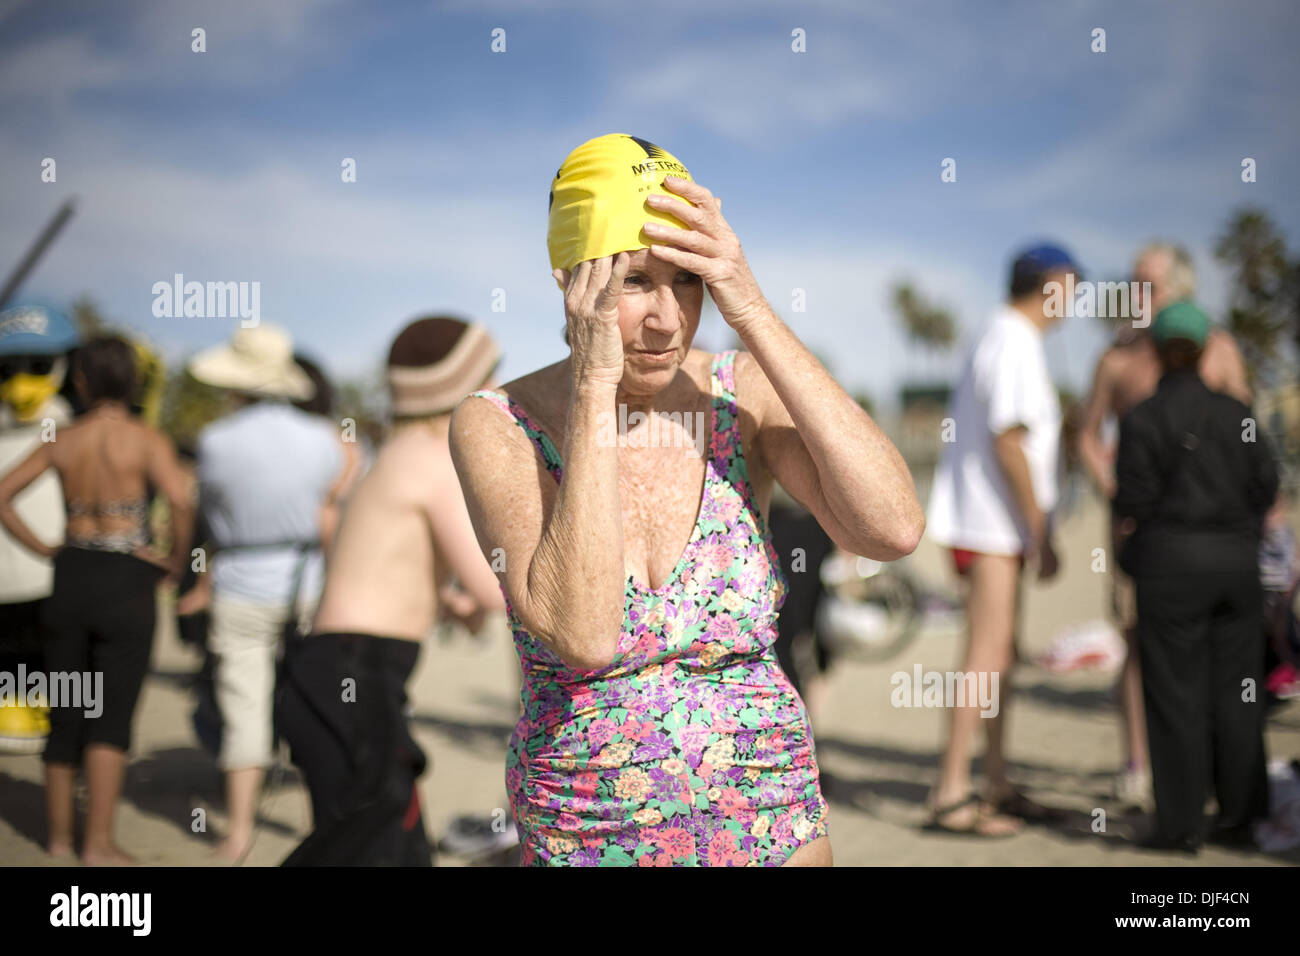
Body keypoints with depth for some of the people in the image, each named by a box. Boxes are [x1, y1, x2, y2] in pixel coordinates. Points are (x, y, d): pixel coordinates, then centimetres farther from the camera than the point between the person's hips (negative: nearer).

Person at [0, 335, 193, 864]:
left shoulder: (62, 440, 5)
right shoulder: (147, 439, -7)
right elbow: (180, 502, -22)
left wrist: (43, 549, 8)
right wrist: (177, 561, -7)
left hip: (70, 578, 4)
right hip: (127, 582, -4)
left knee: (65, 713, 13)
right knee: (113, 717, -1)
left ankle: (59, 835, 21)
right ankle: (98, 842, -5)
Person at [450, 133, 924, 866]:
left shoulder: (746, 392, -8)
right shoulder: (498, 427, -13)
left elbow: (896, 529, -23)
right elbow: (580, 634, -27)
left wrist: (754, 315, -23)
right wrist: (594, 385, -27)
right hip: (584, 839, -1)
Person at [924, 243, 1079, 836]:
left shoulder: (997, 337, 16)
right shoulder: (1016, 344, -15)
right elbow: (1009, 444, -20)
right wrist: (1041, 534, -16)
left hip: (990, 522, 10)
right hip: (993, 522, -10)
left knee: (1000, 653, 13)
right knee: (987, 652, -10)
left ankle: (997, 786, 19)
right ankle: (951, 792, -9)